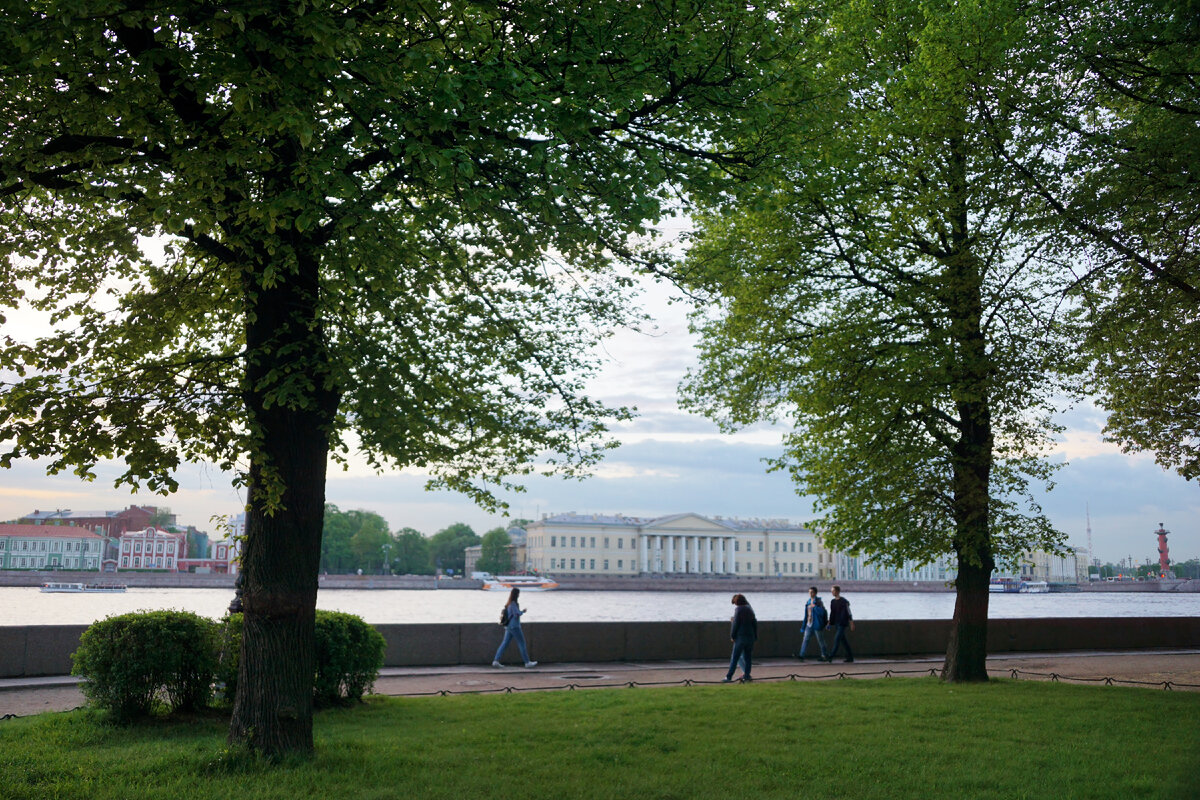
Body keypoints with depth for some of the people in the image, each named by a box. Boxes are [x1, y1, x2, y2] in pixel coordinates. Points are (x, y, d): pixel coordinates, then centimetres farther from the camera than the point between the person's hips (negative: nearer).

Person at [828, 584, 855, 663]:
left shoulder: (844, 601, -11)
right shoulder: (832, 601, 11)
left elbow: (849, 613, -10)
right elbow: (832, 613, 18)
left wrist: (851, 624, -11)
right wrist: (830, 623, 14)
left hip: (842, 624, -7)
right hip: (836, 624, 8)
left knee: (837, 639, -13)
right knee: (843, 640, 10)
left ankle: (831, 656, -14)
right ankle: (850, 657, 18)